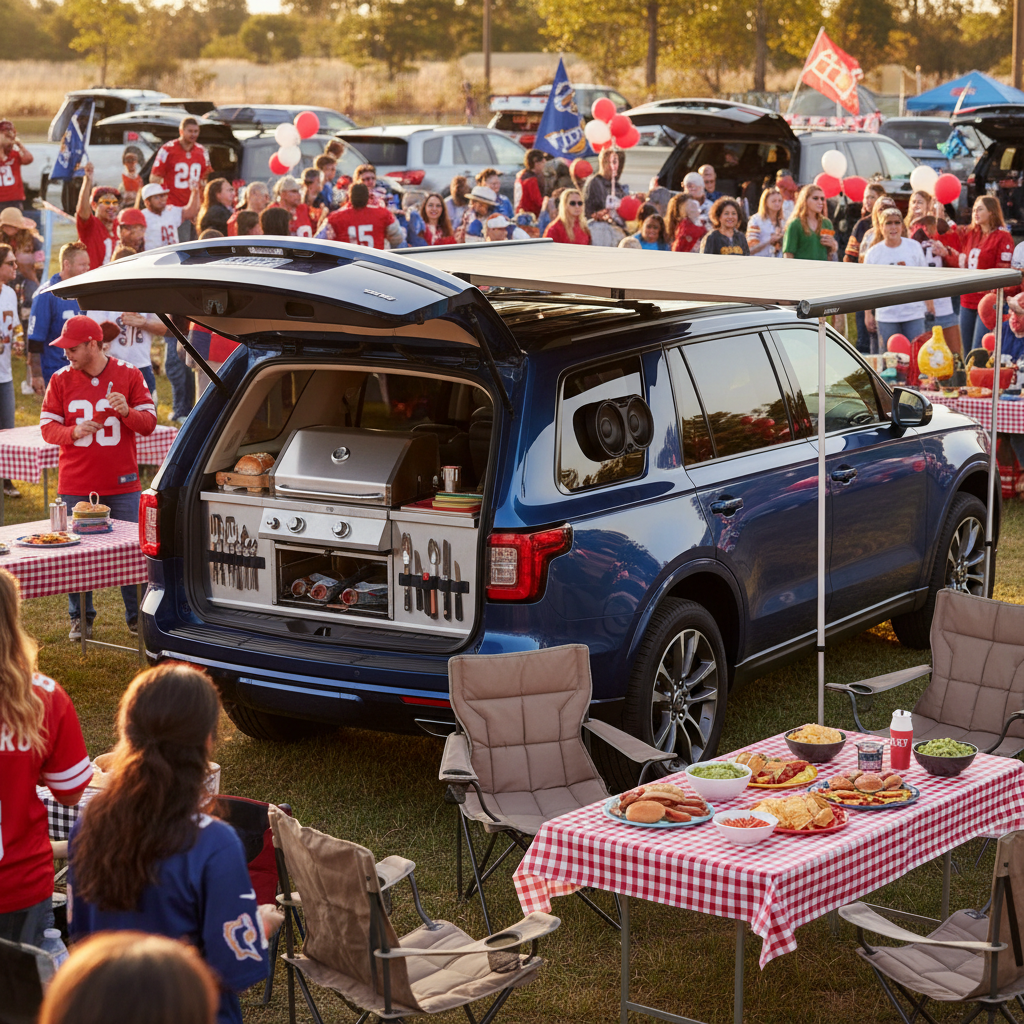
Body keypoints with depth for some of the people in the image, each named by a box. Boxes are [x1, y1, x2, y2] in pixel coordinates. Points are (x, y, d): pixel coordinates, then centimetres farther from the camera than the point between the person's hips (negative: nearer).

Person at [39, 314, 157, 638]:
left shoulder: (129, 376, -1)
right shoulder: (61, 380, 2)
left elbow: (149, 423, 0)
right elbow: (47, 426, 3)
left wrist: (127, 412, -20)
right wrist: (73, 432, -17)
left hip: (121, 484, -1)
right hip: (76, 485, 1)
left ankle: (137, 617, 14)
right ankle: (81, 619, 17)